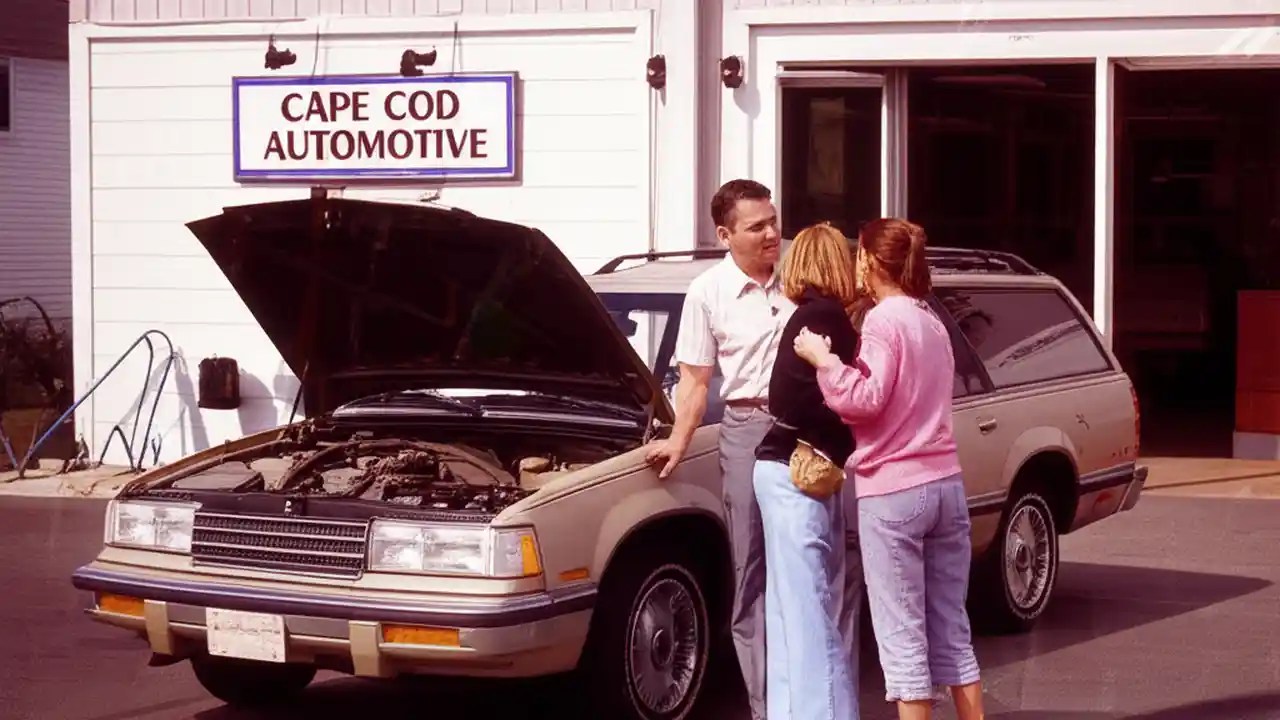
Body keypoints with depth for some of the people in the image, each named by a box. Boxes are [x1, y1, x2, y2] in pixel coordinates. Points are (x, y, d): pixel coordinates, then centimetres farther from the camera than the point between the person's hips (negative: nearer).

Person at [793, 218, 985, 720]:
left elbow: (867, 400, -18)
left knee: (902, 635, -2)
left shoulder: (883, 321, -10)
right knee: (951, 629, 13)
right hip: (945, 485, 8)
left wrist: (823, 360, -11)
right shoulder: (931, 323, 17)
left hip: (892, 492, -8)